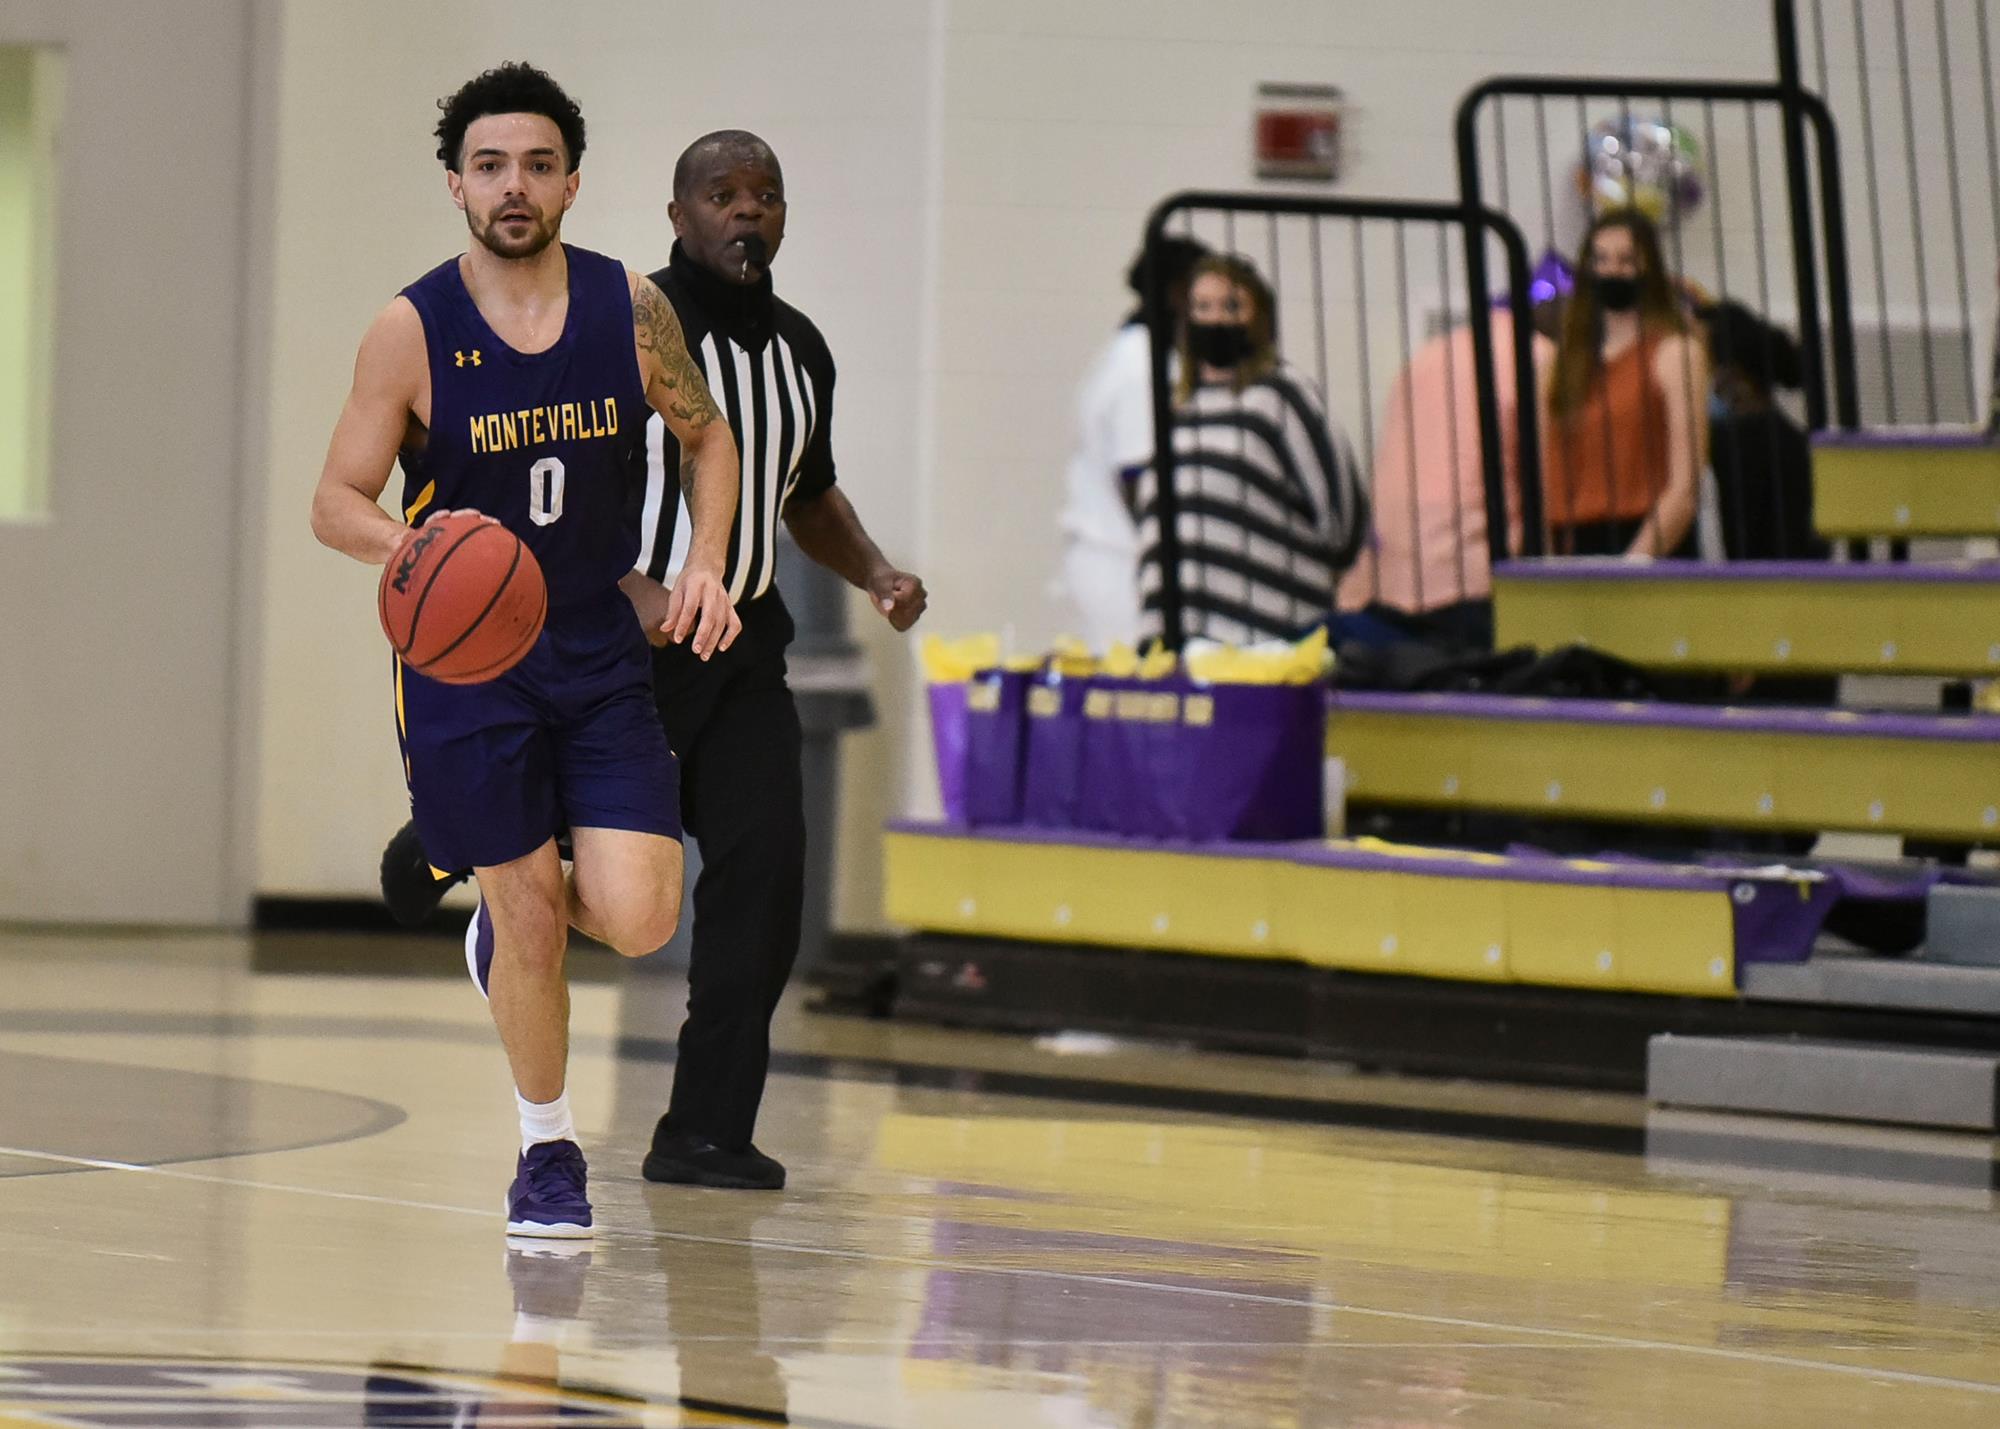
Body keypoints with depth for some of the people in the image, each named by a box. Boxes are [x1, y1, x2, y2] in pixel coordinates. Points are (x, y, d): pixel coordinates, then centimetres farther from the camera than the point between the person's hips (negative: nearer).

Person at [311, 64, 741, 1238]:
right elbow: (337, 502, -6)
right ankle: (548, 1152, 23)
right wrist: (411, 544, -27)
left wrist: (705, 567, -4)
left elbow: (707, 436, 12)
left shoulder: (630, 307, -4)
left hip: (600, 649, 2)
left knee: (639, 919, -11)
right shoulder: (412, 333, -11)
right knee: (527, 909, 0)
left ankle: (518, 906, 26)